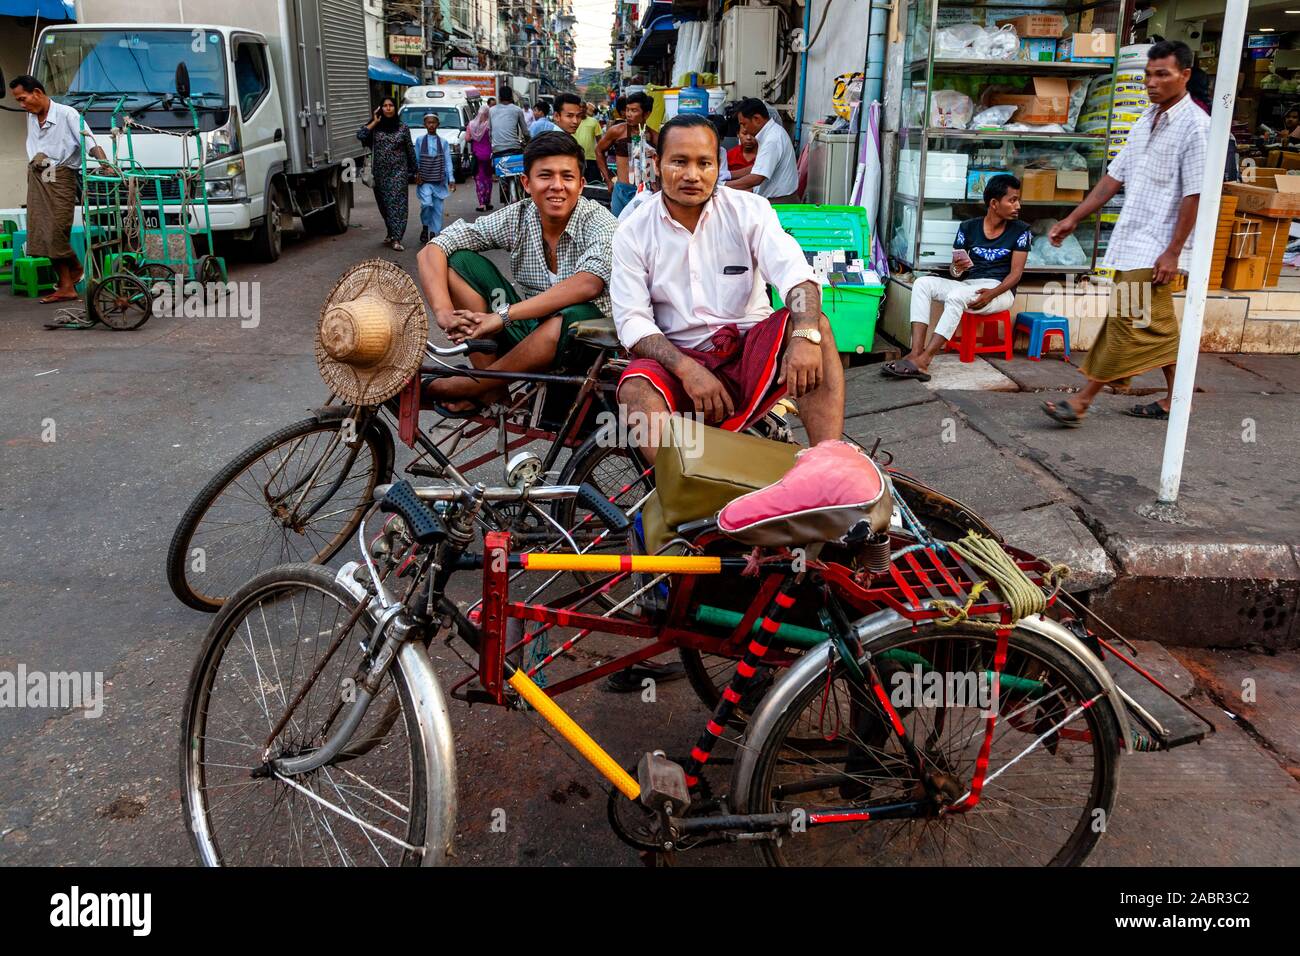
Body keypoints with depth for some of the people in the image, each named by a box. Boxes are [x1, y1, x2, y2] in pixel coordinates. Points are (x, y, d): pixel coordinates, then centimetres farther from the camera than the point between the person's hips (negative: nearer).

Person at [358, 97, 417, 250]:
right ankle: (391, 233, 27)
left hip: (398, 172, -3)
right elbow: (360, 135, -12)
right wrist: (375, 122, -8)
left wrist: (413, 171, 5)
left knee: (397, 203, -9)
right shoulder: (375, 128, 4)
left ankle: (396, 239, -13)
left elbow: (410, 151, 5)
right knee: (384, 204, 10)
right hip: (380, 173, 3)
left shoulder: (402, 128, 1)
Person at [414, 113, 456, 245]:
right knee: (426, 204, -18)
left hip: (439, 181, 1)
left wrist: (451, 179, -4)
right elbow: (416, 160, 7)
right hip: (424, 181, -1)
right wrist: (417, 174, -1)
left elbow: (448, 161, 2)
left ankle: (434, 233, 12)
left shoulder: (444, 142, 5)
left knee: (438, 208, 2)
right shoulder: (420, 141, 4)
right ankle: (425, 228, 4)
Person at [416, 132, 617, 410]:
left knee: (575, 317, -39)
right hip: (525, 327, 4)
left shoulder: (599, 222, -15)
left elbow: (588, 283, -36)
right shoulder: (516, 217, -5)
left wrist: (503, 316, -39)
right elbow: (432, 250, -9)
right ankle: (490, 388, -14)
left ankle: (463, 388, -20)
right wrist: (444, 312, -29)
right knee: (459, 261, -9)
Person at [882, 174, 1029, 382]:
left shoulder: (1020, 231, -1)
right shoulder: (968, 228, 6)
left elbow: (1016, 273, -6)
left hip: (999, 290, -4)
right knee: (922, 283, -20)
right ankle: (916, 353, -36)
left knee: (957, 295, -35)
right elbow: (956, 272, 9)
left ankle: (923, 359, -41)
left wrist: (992, 293, -24)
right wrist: (958, 267, -17)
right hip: (966, 286, 4)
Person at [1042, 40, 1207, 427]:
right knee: (1157, 324, 14)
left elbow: (1195, 196, -15)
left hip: (1156, 247, -8)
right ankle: (1174, 399, 24)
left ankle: (1082, 401, -6)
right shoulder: (1145, 122, 13)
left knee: (1127, 320, -7)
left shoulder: (1195, 126, -12)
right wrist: (1074, 219, 13)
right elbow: (1114, 177, 17)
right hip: (1131, 241, 8)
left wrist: (1173, 252, -18)